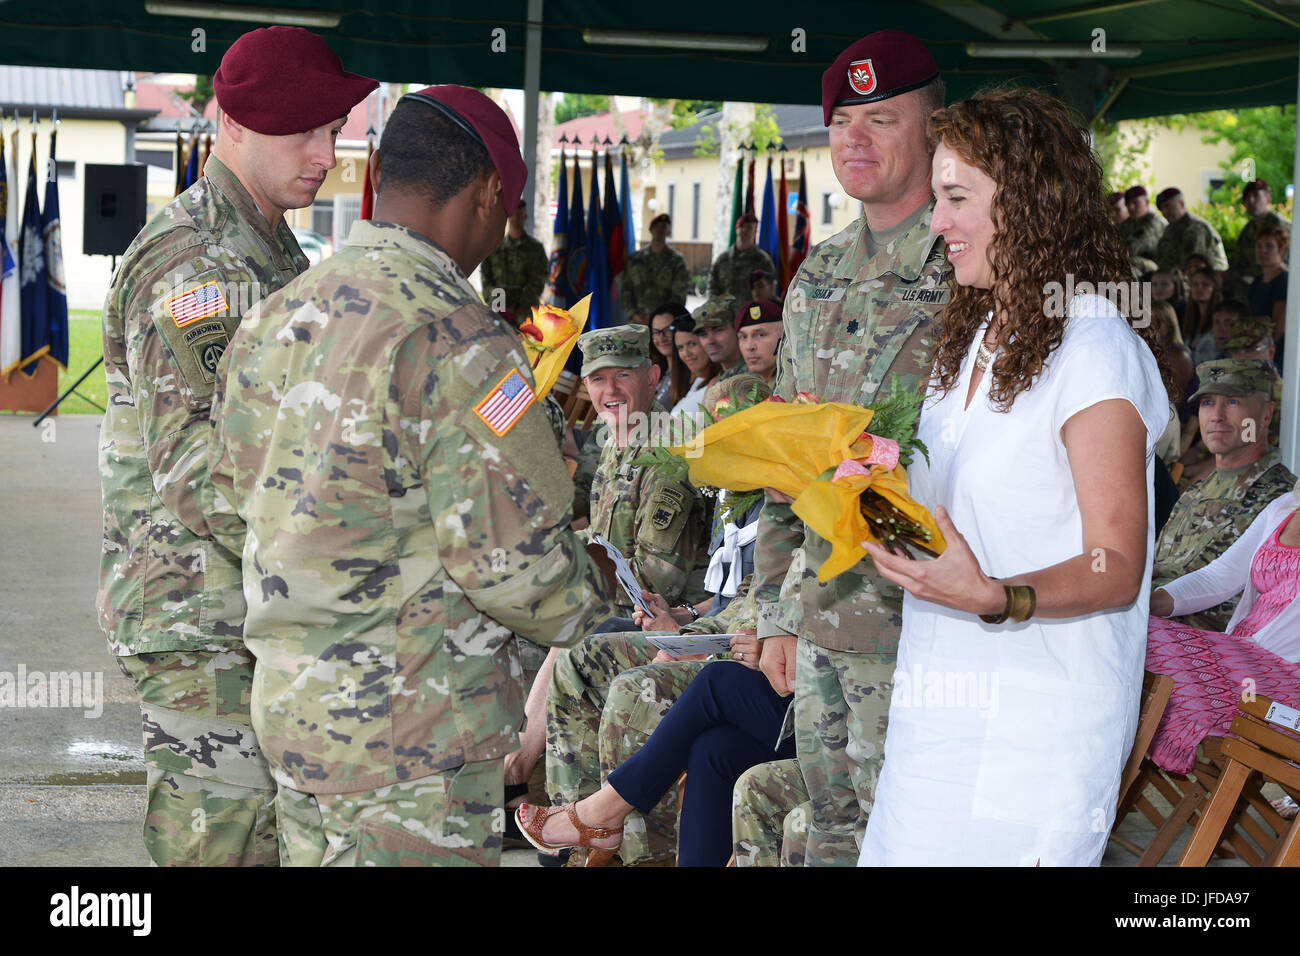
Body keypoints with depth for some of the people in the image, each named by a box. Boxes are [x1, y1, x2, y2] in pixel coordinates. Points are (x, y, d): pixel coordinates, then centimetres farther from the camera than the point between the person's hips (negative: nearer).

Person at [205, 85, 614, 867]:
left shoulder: (277, 316, 6)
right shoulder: (457, 341, -19)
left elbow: (230, 508, 13)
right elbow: (512, 560, -20)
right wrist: (588, 603, 1)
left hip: (288, 705, 8)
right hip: (411, 728, -8)